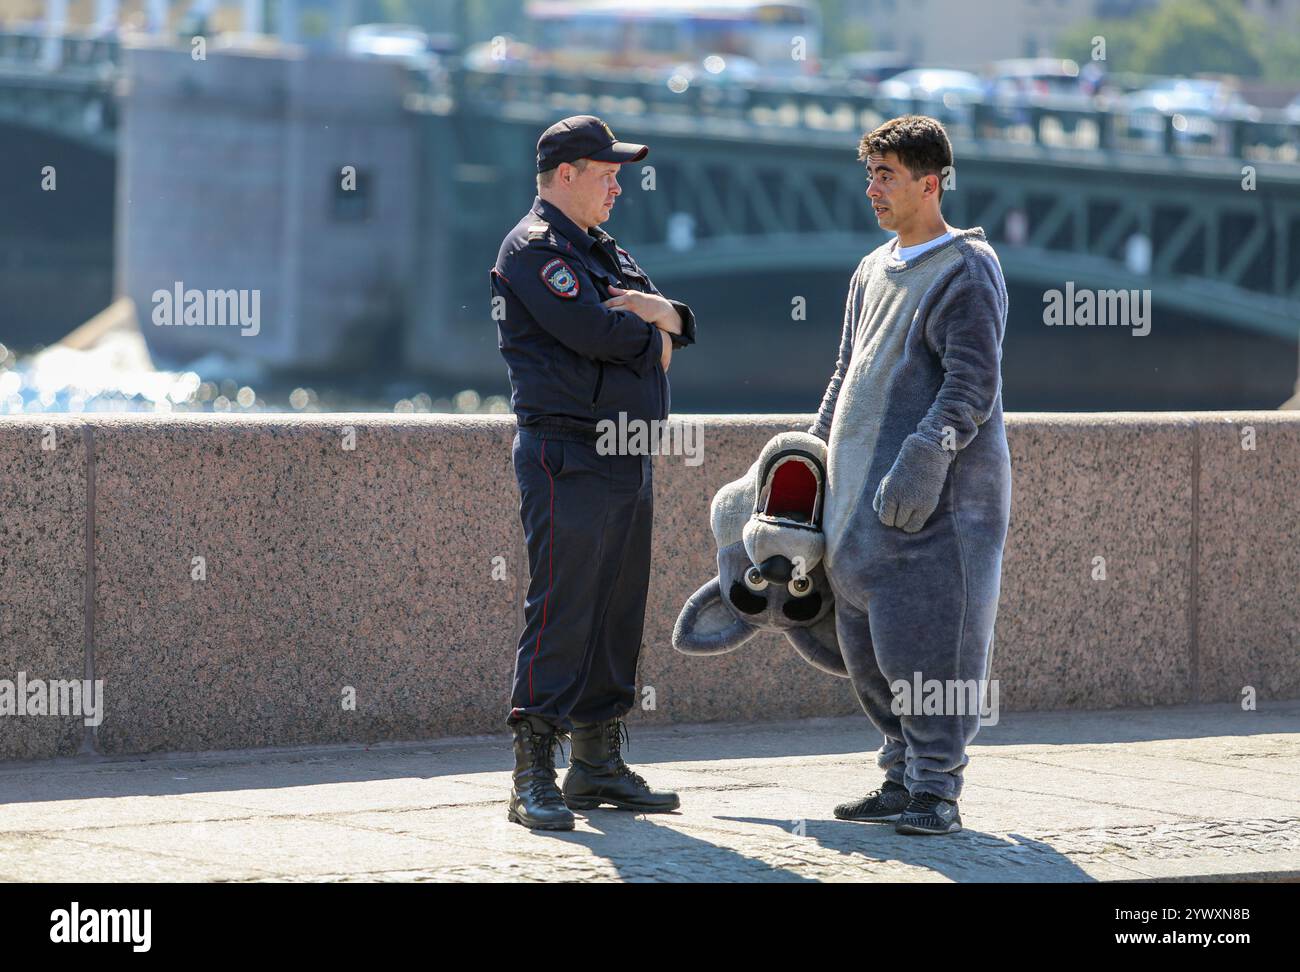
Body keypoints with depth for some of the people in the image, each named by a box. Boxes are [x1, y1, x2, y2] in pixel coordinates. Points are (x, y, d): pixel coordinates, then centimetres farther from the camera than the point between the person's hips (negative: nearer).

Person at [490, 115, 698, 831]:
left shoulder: (607, 253, 22)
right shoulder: (534, 249, -8)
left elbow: (677, 331, 16)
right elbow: (596, 332, -20)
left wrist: (661, 313, -8)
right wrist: (651, 332, 1)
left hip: (628, 460, 9)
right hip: (568, 458, -9)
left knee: (617, 615, 10)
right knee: (560, 614, -11)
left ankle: (598, 764, 17)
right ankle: (533, 780, -10)